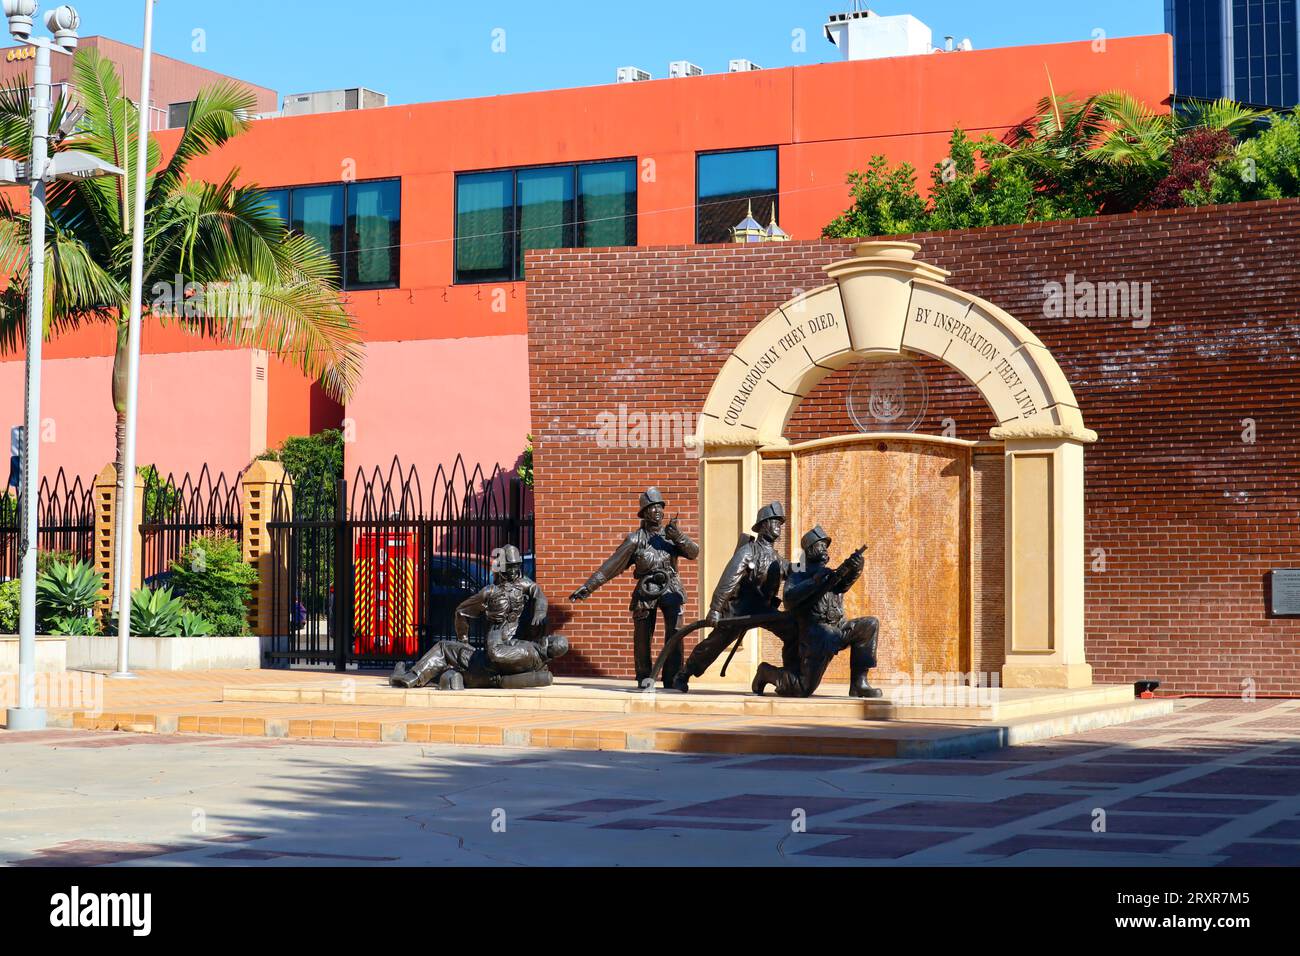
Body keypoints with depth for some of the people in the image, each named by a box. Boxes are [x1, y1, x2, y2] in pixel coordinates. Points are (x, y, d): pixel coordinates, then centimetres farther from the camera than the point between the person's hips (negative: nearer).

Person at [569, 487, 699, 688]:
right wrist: (587, 587, -5)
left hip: (671, 590, 1)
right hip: (646, 592, -1)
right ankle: (644, 677, 18)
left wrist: (678, 536, -23)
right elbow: (610, 566, 0)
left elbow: (693, 552, -4)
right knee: (642, 637, 0)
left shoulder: (672, 533, 8)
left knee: (675, 633, -13)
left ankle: (673, 679, -7)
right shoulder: (636, 539, 1)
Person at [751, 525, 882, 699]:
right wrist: (815, 581, -24)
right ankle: (767, 673, 16)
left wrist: (855, 568, -28)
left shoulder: (833, 575, 19)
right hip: (817, 634, -5)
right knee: (802, 690, -14)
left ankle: (858, 683, -11)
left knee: (870, 625, -13)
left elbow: (844, 584, -6)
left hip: (838, 630, 5)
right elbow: (789, 600, -14)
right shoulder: (798, 577, 6)